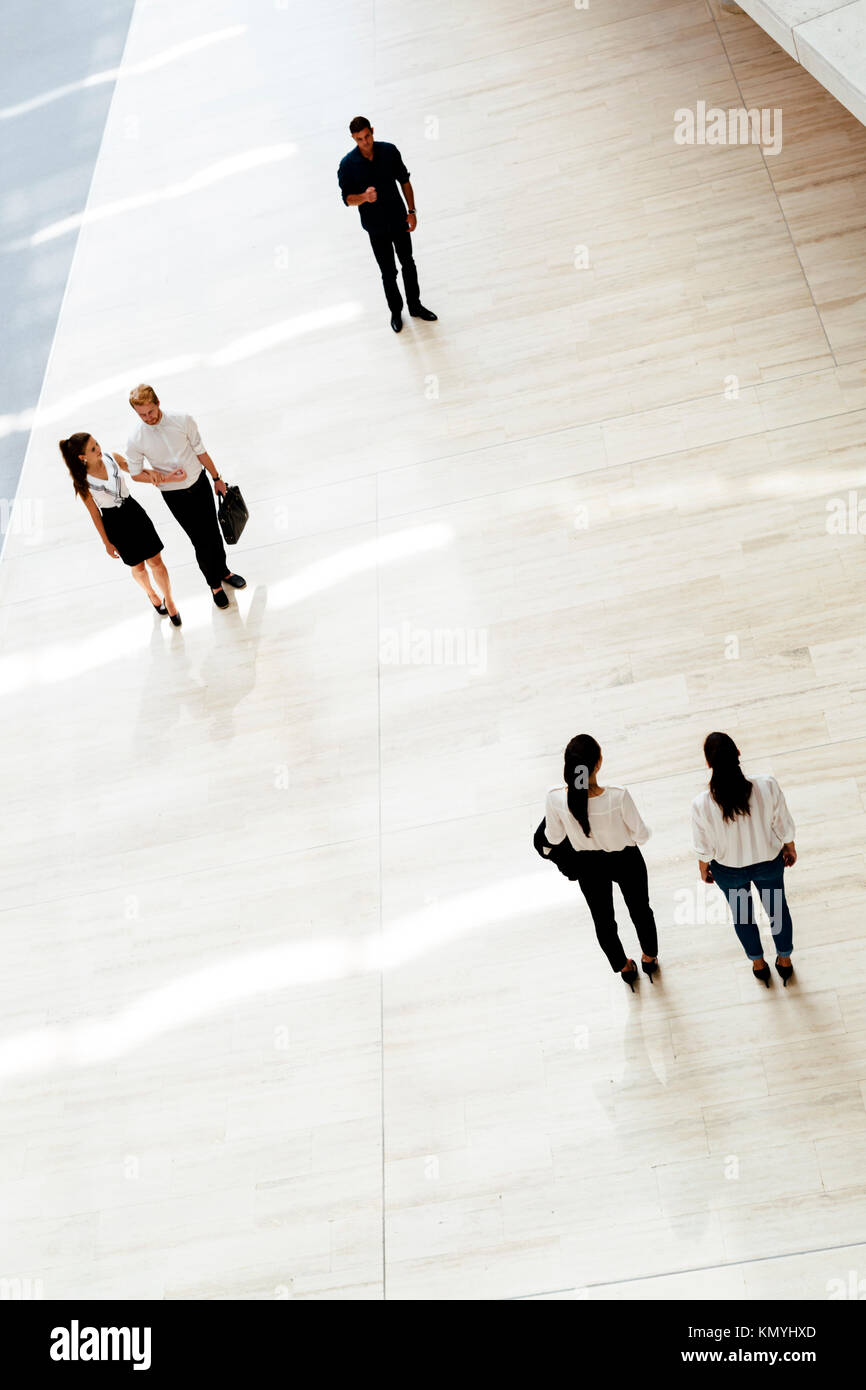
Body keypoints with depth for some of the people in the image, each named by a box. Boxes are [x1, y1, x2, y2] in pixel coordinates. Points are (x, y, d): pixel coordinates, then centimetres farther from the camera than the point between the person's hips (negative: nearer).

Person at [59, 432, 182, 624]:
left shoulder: (112, 458, -10)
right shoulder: (82, 482, -17)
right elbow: (94, 514, -9)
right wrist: (107, 542, -3)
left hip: (134, 512, 2)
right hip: (114, 523, -2)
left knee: (156, 561, 4)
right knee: (138, 567, 14)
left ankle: (168, 600, 26)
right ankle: (151, 594, 46)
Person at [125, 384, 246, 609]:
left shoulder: (183, 421, -15)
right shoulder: (136, 440, -18)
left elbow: (200, 452, -2)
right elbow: (136, 474, -5)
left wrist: (217, 478, 7)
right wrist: (165, 478, -19)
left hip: (199, 483, 2)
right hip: (174, 495, -2)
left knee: (213, 533, 17)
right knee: (200, 541, 4)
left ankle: (223, 572, 43)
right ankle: (214, 584, 26)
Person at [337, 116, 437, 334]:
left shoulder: (389, 151, -9)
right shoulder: (348, 165, -17)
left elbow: (404, 181, 2)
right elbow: (347, 198, -11)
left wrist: (412, 211, 0)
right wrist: (364, 197, -32)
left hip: (400, 220, 3)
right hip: (376, 227, -3)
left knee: (408, 265, 17)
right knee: (388, 273, 8)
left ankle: (415, 306, 38)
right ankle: (395, 312, 31)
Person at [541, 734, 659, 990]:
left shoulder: (555, 798, -29)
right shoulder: (618, 797, -35)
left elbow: (553, 838, -11)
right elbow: (641, 835, -21)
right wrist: (638, 835, 3)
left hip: (588, 866, 2)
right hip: (626, 862, -1)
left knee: (603, 920, 28)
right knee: (640, 911, 29)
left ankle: (625, 969, 53)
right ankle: (649, 959, 55)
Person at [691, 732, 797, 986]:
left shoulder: (701, 805, -32)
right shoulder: (768, 787, -30)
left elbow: (704, 848, -14)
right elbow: (784, 826, -12)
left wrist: (704, 868, 8)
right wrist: (790, 848, 10)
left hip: (729, 871, 0)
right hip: (770, 863, 1)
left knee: (742, 915, 29)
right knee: (778, 908, 29)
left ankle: (758, 964, 53)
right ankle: (785, 960, 54)